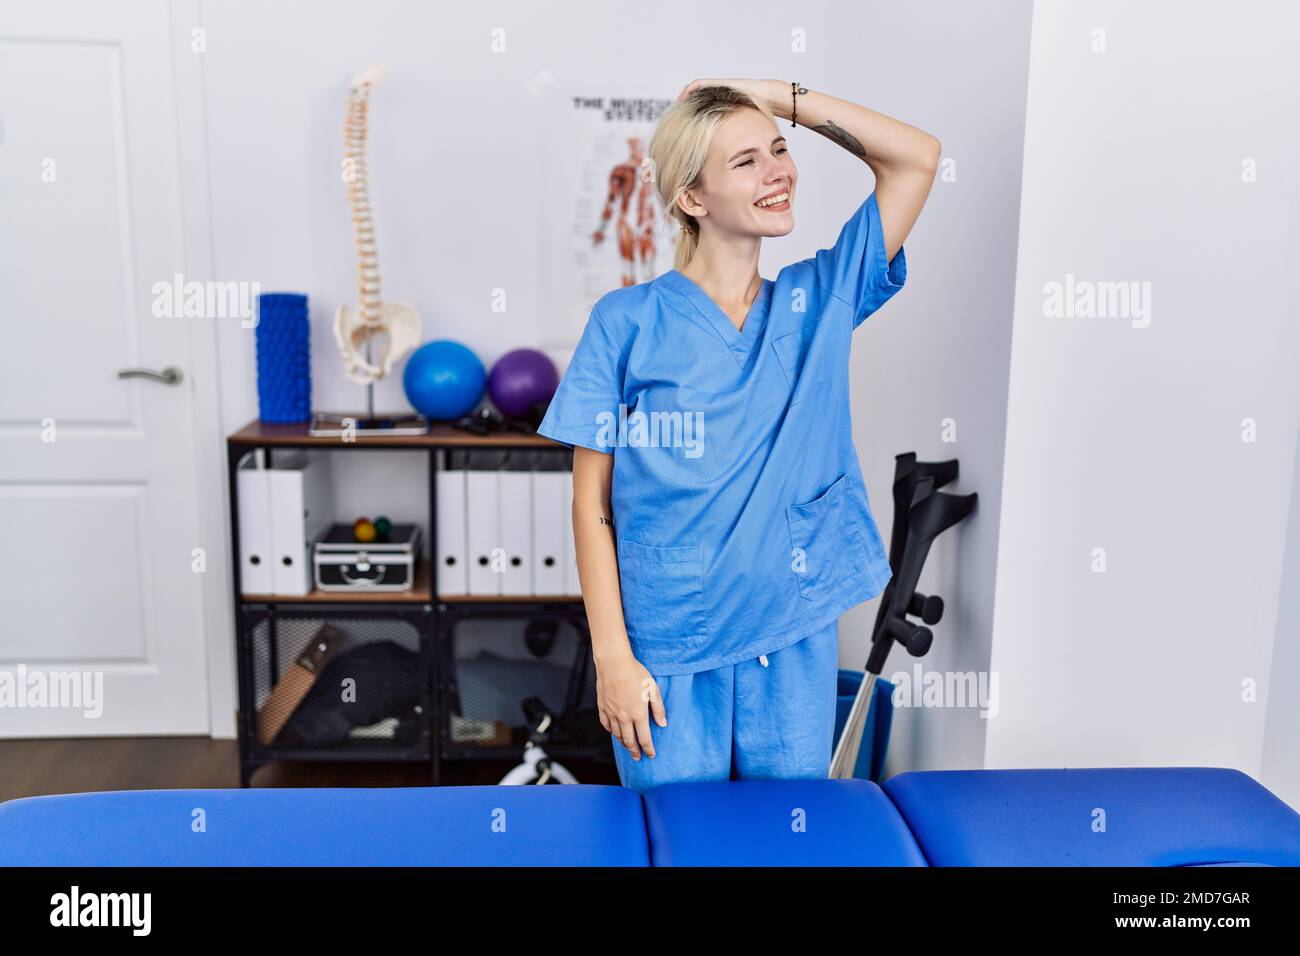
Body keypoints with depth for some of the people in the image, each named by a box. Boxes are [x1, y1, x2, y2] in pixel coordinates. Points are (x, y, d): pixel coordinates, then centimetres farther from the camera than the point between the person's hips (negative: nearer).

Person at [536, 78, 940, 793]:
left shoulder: (820, 300, 4)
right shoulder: (626, 322, -5)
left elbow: (917, 156, 2)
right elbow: (593, 501, -5)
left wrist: (781, 96, 0)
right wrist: (612, 655, -9)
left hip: (797, 644, 3)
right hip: (668, 656, -2)